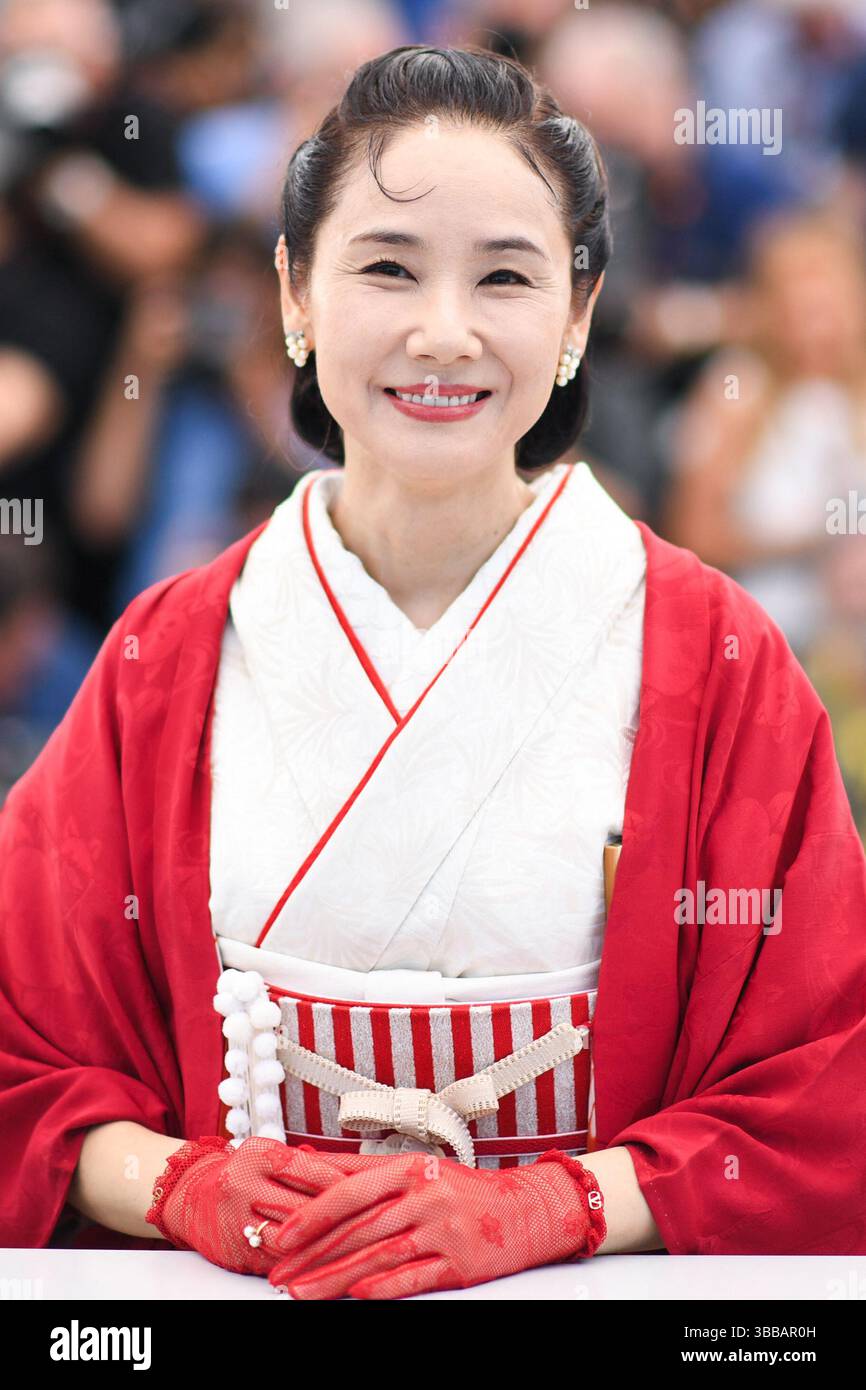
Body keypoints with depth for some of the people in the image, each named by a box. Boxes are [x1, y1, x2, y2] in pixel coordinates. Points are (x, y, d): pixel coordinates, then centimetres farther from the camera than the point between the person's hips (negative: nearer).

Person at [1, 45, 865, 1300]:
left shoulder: (709, 658, 3)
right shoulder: (169, 661, 7)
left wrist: (533, 1208, -13)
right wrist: (187, 1186, -11)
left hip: (593, 1310, -1)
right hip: (241, 1296, 2)